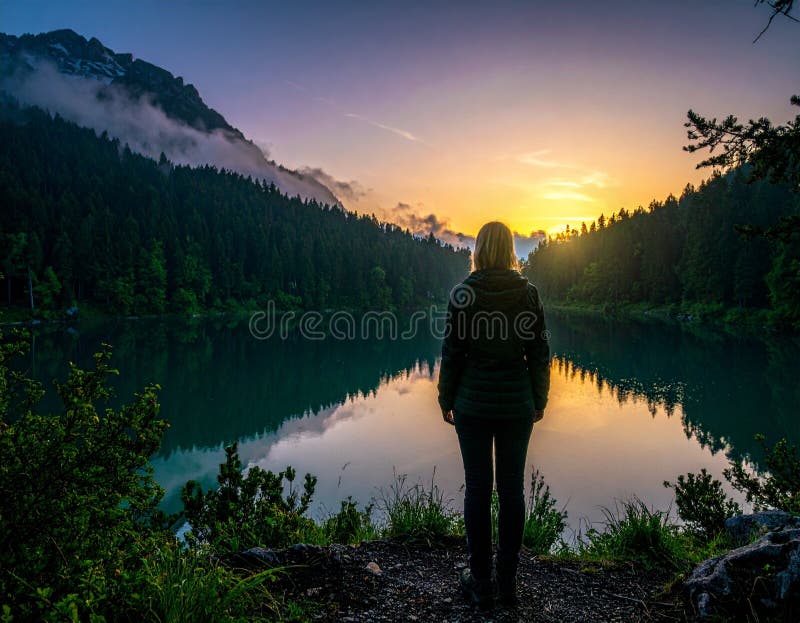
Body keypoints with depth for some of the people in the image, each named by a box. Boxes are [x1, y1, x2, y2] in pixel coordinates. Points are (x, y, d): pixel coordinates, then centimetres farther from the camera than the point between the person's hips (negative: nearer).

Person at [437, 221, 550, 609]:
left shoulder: (463, 294, -8)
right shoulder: (528, 293, -2)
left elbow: (452, 353, -6)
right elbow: (539, 352, 0)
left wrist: (446, 400, 5)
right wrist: (539, 401, 11)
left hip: (473, 403, -2)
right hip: (516, 404, 2)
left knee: (477, 488, 7)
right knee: (511, 488, 11)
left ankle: (481, 583, 17)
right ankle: (507, 581, 22)